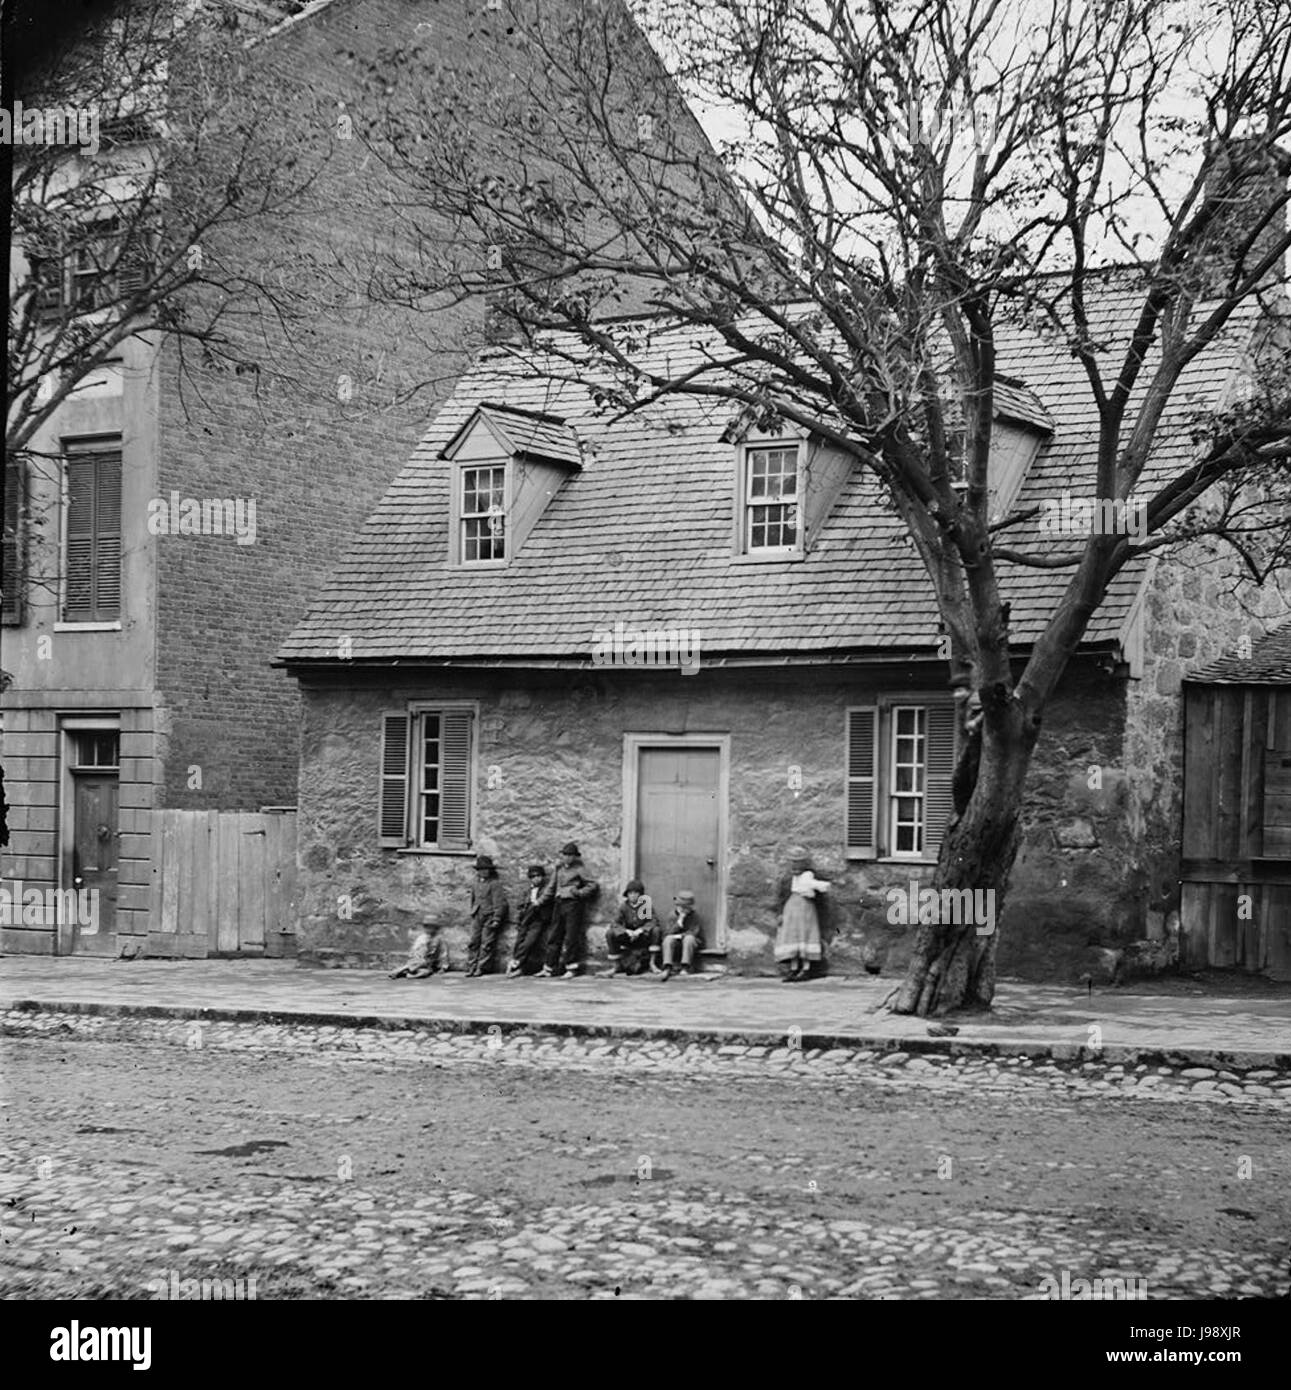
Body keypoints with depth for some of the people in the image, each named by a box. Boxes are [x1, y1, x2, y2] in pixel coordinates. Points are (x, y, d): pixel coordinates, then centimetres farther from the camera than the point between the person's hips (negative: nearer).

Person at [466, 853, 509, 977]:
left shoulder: (494, 885, -5)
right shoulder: (475, 884, 14)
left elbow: (500, 903, -8)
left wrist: (496, 919, -13)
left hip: (489, 917, -6)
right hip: (477, 917, 6)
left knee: (486, 943, -6)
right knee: (473, 942, 0)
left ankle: (482, 968, -2)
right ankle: (471, 968, 1)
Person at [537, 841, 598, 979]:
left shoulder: (579, 870, 0)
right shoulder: (559, 869, 16)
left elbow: (593, 885, -3)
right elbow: (551, 886, 20)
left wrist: (578, 892, -10)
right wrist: (542, 899, 10)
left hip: (573, 904, -6)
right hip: (558, 903, 6)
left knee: (571, 937, -7)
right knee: (554, 936, 6)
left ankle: (571, 968, -3)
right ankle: (549, 968, 11)